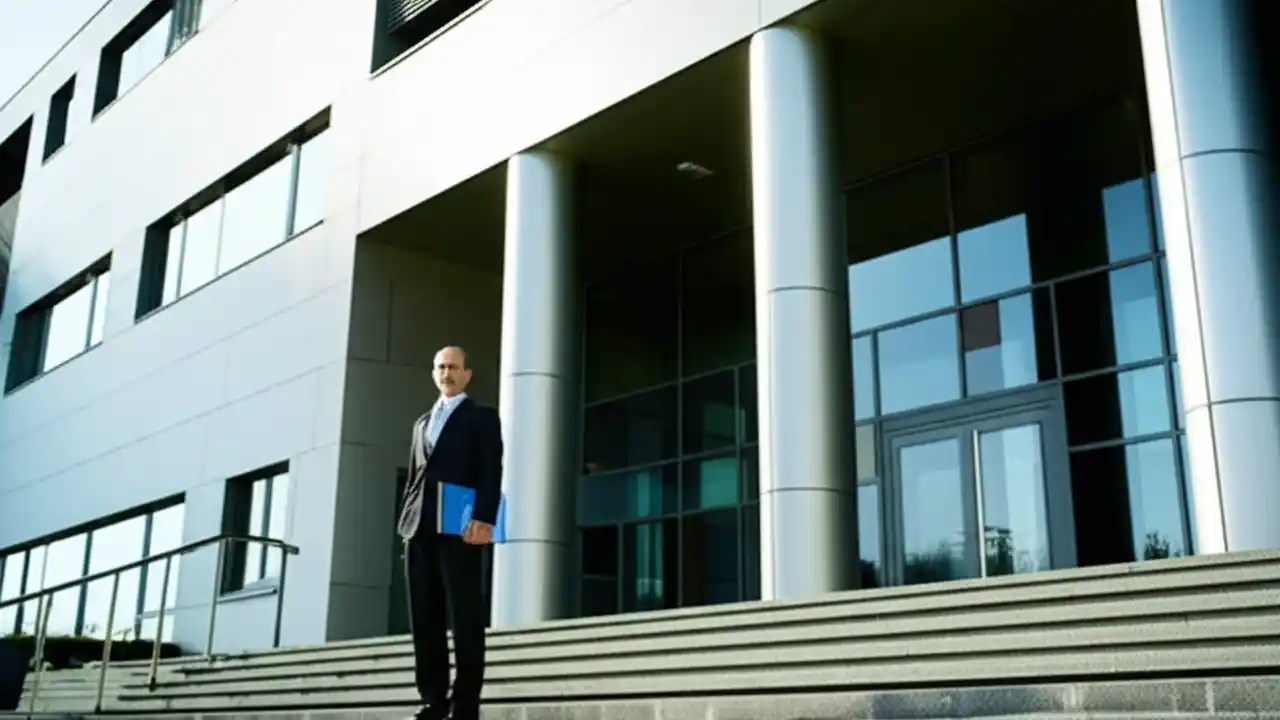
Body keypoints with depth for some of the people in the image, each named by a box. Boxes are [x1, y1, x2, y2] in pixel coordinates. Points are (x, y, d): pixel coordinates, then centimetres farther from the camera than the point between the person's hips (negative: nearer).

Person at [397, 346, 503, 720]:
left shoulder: (482, 417, 9)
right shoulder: (423, 422, 26)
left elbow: (491, 472, -4)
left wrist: (483, 519, -18)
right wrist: (406, 520, 11)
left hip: (458, 527, -6)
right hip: (419, 528, 6)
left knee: (465, 618, -6)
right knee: (424, 618, 2)